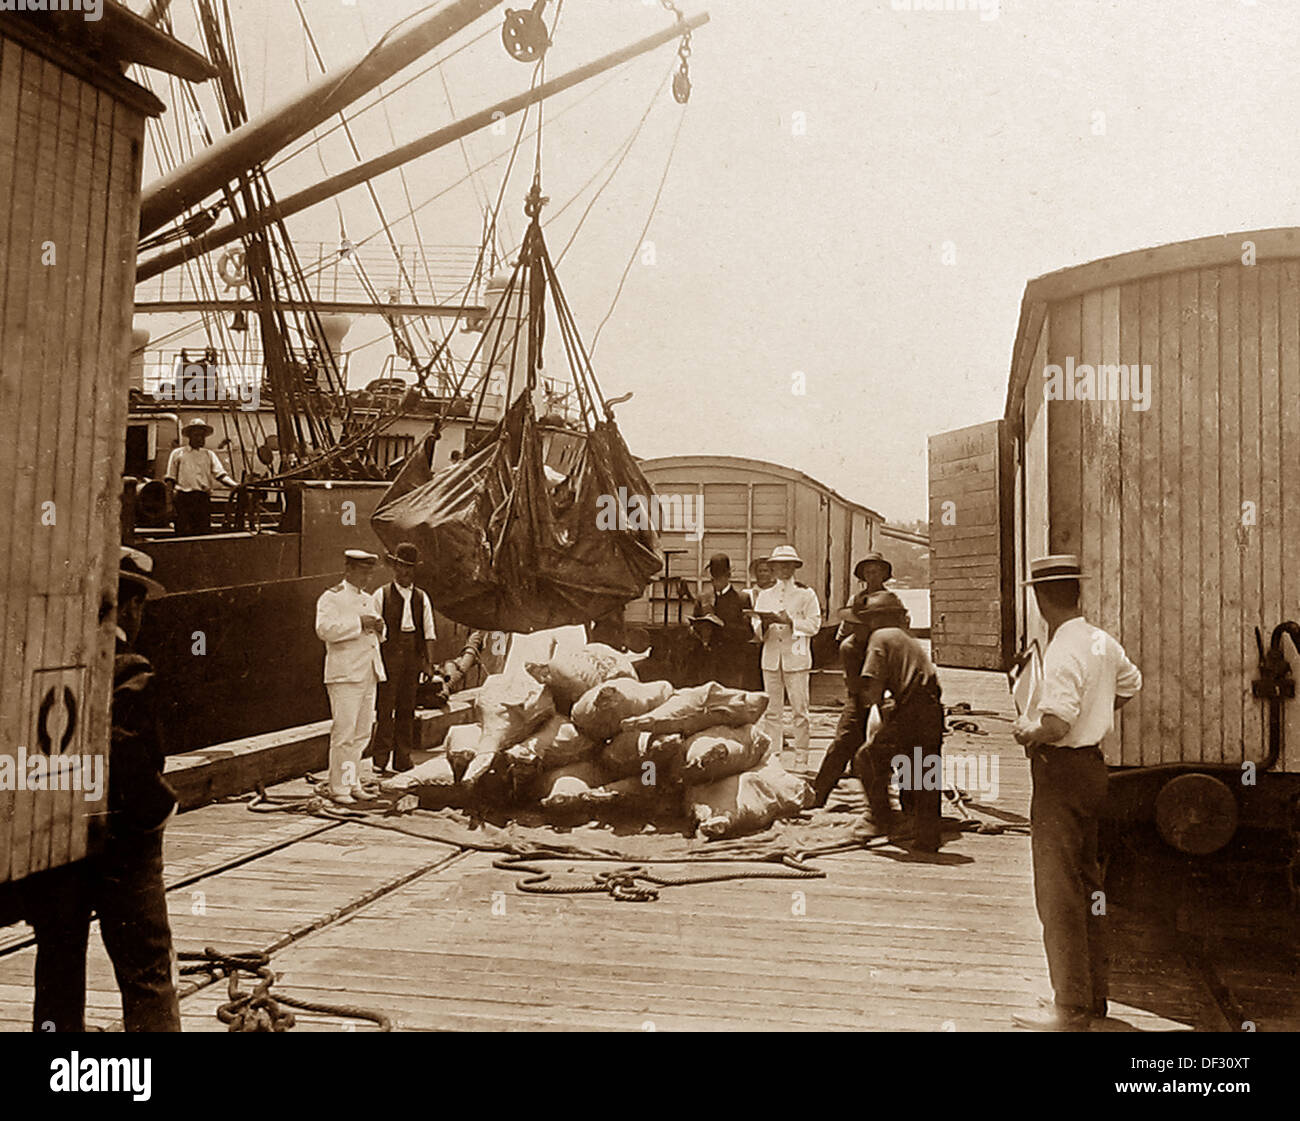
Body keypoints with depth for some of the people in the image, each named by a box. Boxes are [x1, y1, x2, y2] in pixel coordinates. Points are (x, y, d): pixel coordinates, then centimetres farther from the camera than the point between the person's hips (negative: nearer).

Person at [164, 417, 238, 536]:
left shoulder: (209, 454, 18)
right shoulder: (177, 453, 14)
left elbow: (220, 473, 6)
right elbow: (170, 477, 12)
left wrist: (234, 485, -12)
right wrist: (170, 492, -3)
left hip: (203, 498, 2)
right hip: (183, 498, -2)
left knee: (204, 531, -3)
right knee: (183, 532, -5)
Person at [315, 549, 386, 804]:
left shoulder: (368, 599, 20)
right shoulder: (331, 598, -4)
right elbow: (325, 629, -20)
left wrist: (378, 627, 6)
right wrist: (358, 622, -20)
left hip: (369, 674, 8)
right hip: (344, 674, -8)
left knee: (363, 732, 9)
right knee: (344, 732, -8)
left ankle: (352, 781, 19)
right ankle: (338, 787, 0)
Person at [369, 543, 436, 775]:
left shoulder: (421, 598, 12)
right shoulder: (381, 595, 2)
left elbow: (428, 633, 12)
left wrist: (429, 662, 5)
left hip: (413, 657, 3)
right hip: (388, 657, -3)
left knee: (407, 708, 6)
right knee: (386, 707, -5)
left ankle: (403, 758, 14)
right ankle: (380, 758, 3)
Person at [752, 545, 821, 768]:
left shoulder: (806, 594, 7)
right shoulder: (764, 595, 17)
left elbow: (814, 624, -3)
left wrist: (789, 621, -15)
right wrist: (764, 624, -11)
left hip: (796, 658, -3)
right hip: (771, 658, 3)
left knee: (800, 710, -4)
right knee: (771, 710, 2)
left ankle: (801, 759, 1)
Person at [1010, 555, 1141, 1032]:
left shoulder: (1063, 651, -22)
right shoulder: (1101, 641, 7)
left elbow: (1057, 723, -28)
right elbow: (1130, 683, 26)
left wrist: (1027, 732, -9)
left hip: (1060, 770, -9)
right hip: (1092, 764, 10)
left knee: (1057, 892, -2)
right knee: (1086, 882, 18)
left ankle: (1071, 1009, 4)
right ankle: (1094, 992, 29)